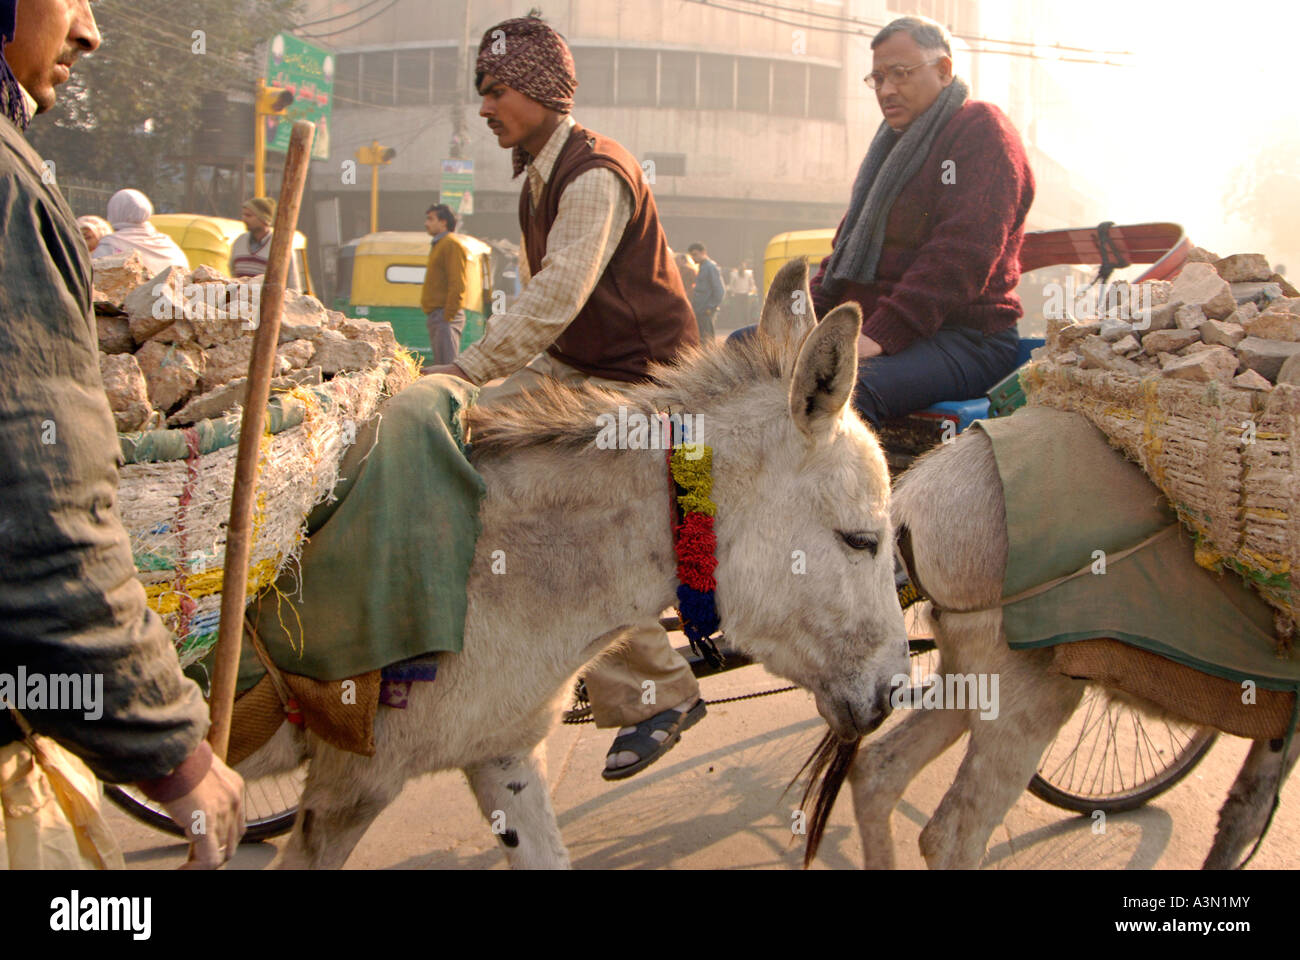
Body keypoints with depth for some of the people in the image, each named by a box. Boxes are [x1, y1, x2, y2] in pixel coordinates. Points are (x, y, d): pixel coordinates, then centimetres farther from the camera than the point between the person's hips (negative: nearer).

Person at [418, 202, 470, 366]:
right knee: (440, 365, 10)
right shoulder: (438, 244, 22)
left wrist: (448, 316, -21)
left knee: (447, 365, -13)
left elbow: (457, 285, -18)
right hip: (435, 315, 10)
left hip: (445, 316, -10)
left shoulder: (451, 244, -10)